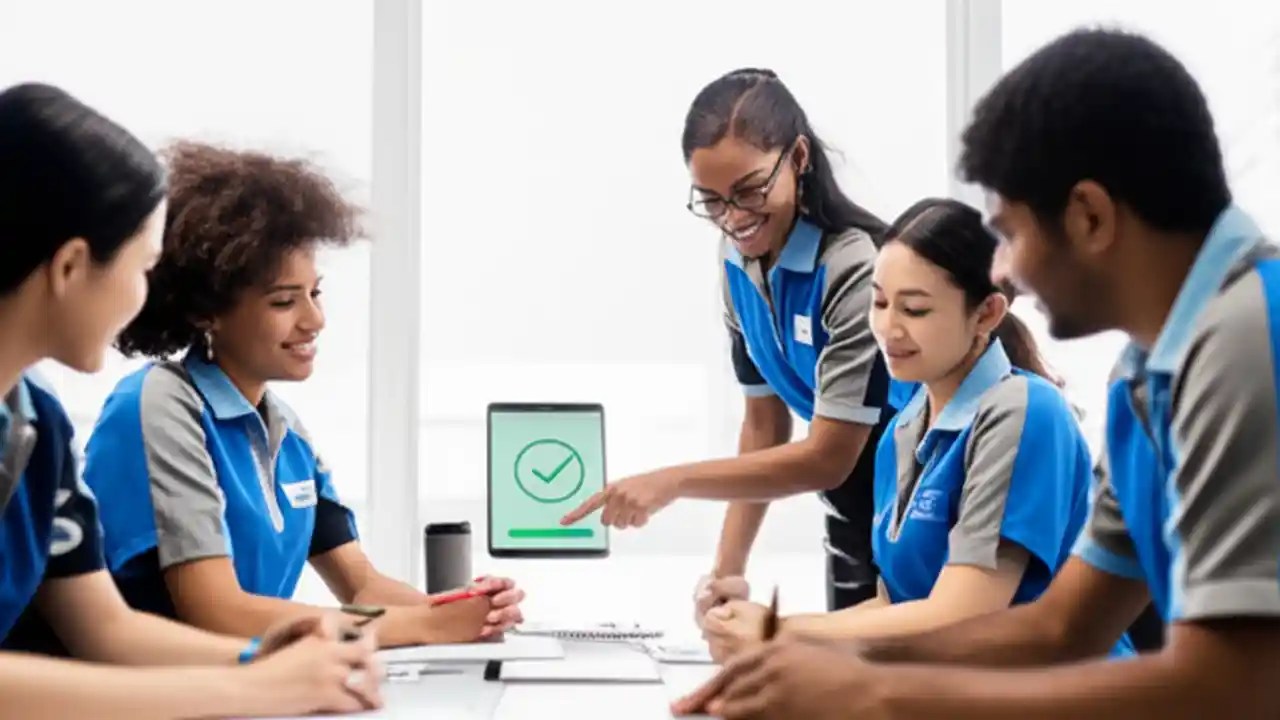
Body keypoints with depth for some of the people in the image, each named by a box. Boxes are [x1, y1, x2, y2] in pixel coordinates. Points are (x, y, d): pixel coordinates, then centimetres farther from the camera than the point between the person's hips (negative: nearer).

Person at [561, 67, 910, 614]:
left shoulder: (858, 268, -25)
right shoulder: (738, 261, -3)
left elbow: (828, 458, -23)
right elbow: (764, 423, 3)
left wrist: (673, 481, -24)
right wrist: (728, 569, -2)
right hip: (854, 522, 6)